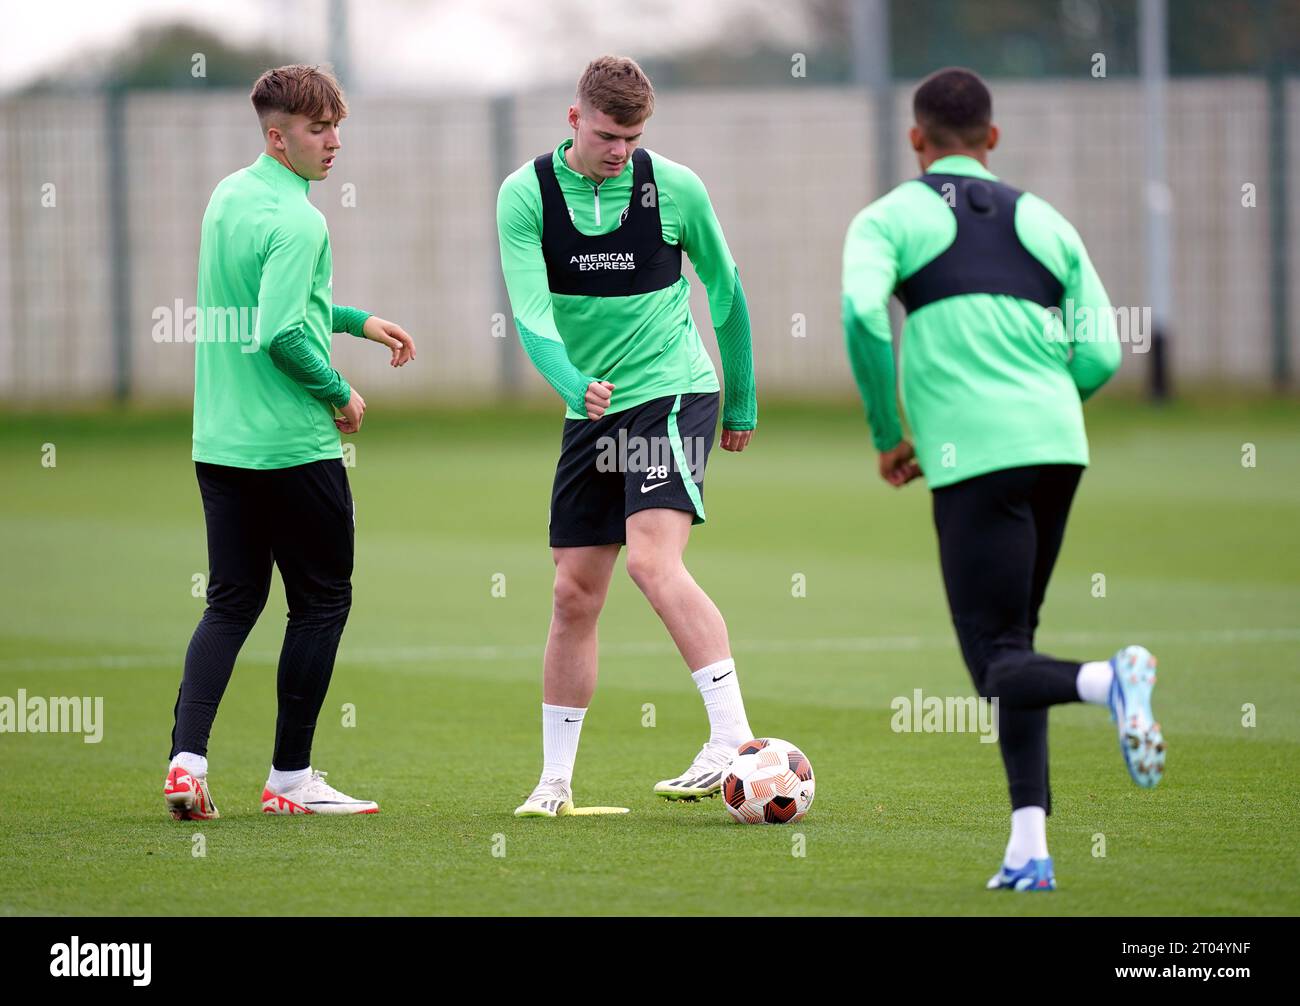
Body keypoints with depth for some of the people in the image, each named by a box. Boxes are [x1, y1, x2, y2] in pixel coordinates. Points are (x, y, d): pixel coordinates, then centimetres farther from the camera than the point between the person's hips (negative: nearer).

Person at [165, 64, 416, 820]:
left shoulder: (227, 197, 10)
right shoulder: (297, 221, -17)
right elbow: (283, 334, -24)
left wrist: (357, 320, 22)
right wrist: (341, 395, -9)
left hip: (219, 441, 8)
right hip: (294, 445, -8)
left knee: (231, 603, 9)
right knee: (322, 601, 6)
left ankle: (187, 758, -8)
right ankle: (290, 777, 9)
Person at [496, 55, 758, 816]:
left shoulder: (674, 188, -6)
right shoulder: (526, 195, -5)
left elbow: (726, 292, 8)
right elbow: (531, 311, -16)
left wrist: (742, 402, 15)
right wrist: (575, 384, -34)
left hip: (673, 393, -3)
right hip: (590, 409, 3)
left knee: (653, 559, -23)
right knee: (575, 594, 5)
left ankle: (734, 737, -28)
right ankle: (556, 779, 14)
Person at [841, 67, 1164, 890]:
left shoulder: (888, 219, 8)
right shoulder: (1045, 221, 19)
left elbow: (864, 316, -11)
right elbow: (1101, 353, 10)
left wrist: (889, 437, 1)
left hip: (975, 463, -5)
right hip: (1059, 449, 5)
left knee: (998, 661, -3)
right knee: (1011, 644, 16)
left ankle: (1109, 682, -36)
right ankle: (1029, 847, 6)